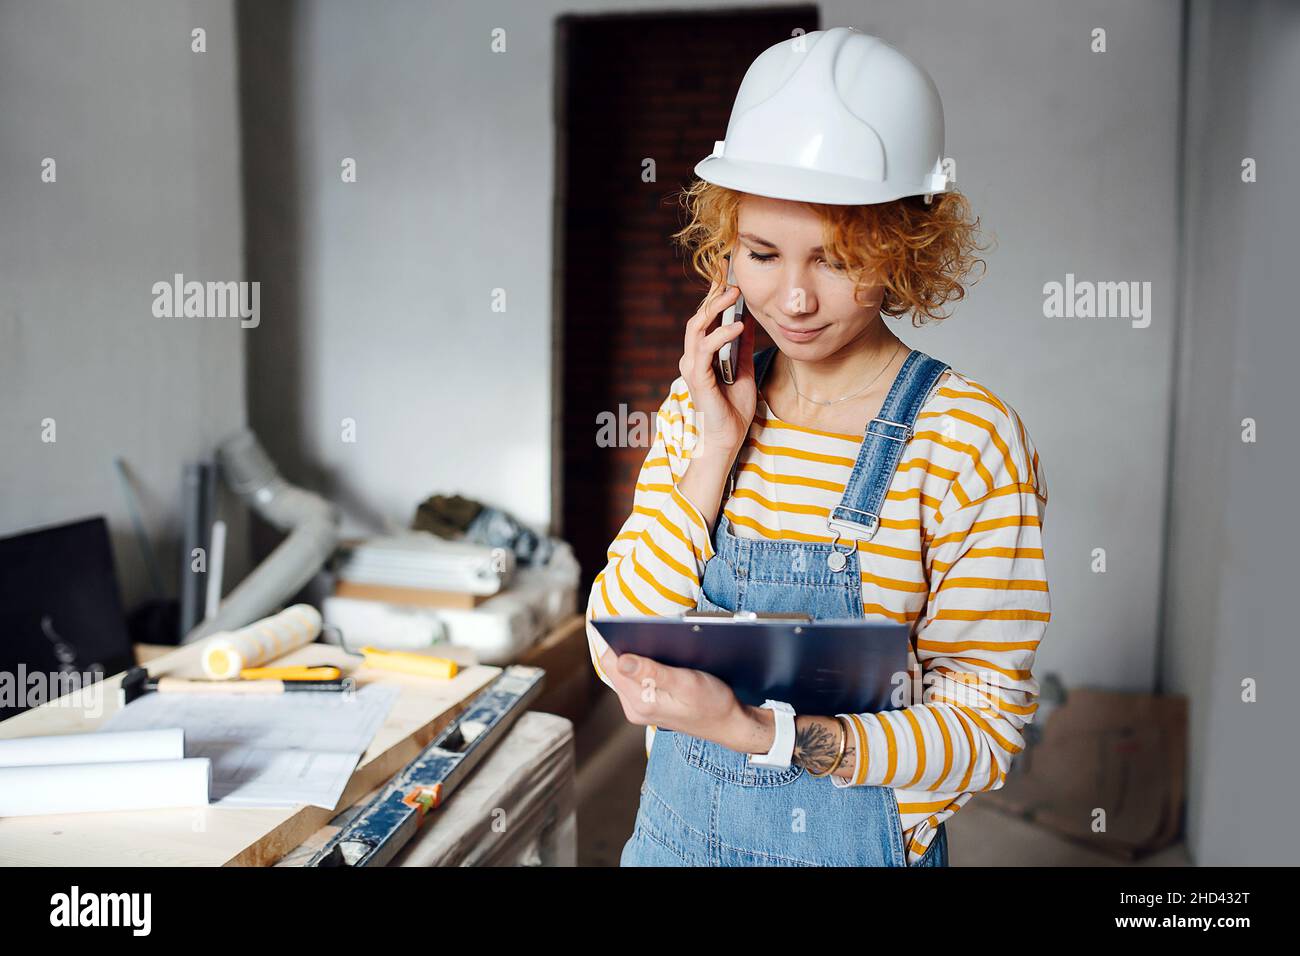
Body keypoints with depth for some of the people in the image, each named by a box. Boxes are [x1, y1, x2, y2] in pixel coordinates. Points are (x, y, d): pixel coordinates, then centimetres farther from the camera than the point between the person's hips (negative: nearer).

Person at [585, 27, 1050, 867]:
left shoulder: (966, 437, -17)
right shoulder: (699, 404, -4)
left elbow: (986, 730, -16)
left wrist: (756, 729, -27)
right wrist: (718, 449, -17)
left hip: (854, 841, -4)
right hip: (676, 824, 4)